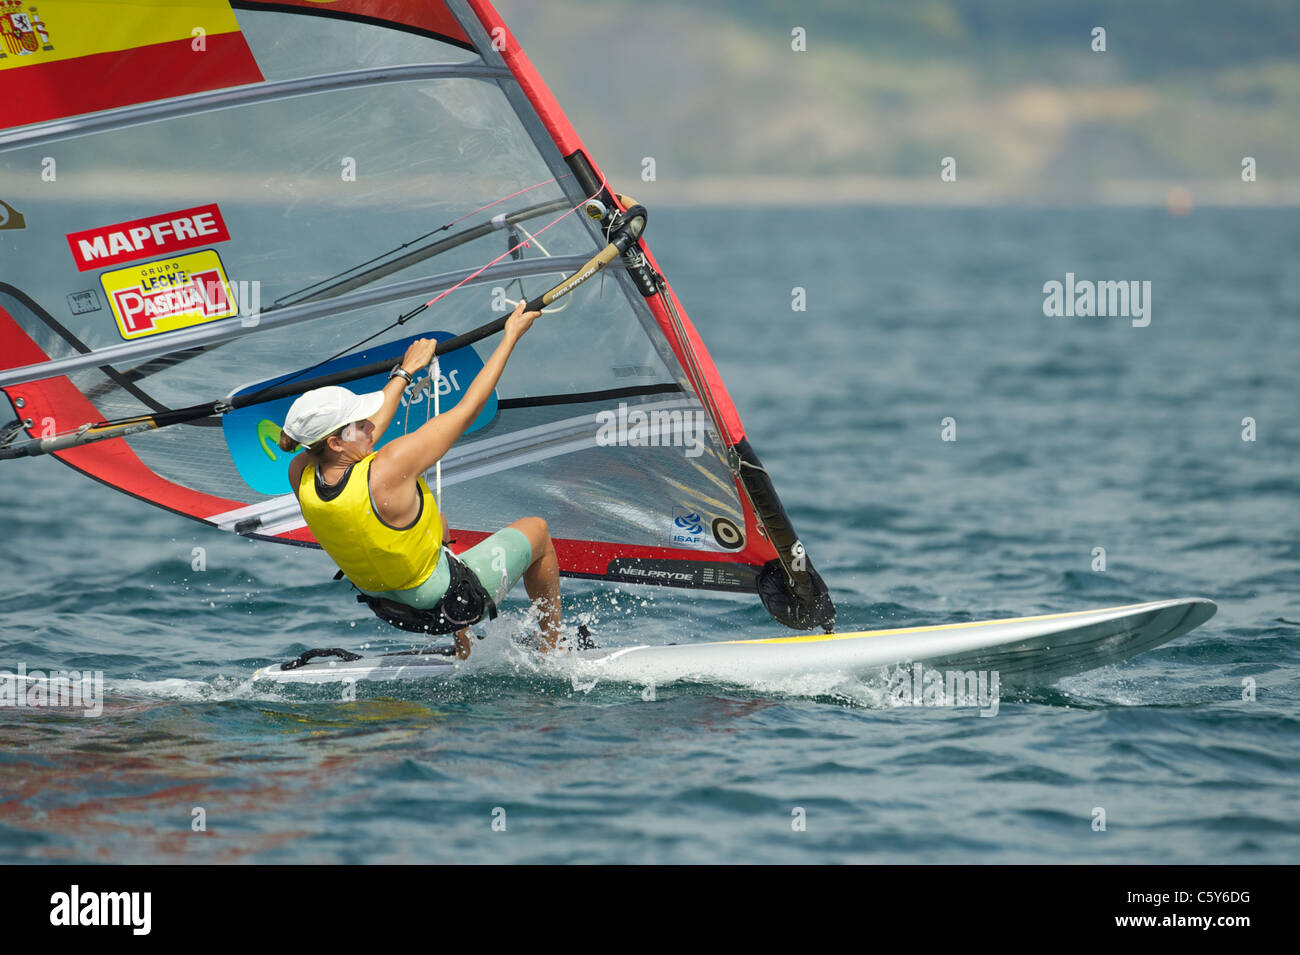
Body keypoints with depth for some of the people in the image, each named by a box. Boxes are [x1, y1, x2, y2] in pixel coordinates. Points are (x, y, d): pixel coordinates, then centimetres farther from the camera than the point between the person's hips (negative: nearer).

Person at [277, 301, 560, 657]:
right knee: (536, 531, 17)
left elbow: (364, 434, 3)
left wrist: (404, 372, 14)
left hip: (384, 602, 7)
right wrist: (511, 335, -17)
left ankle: (464, 652, 46)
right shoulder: (388, 470, -36)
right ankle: (552, 648, 36)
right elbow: (468, 408, -27)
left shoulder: (300, 474, -18)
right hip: (445, 601, -7)